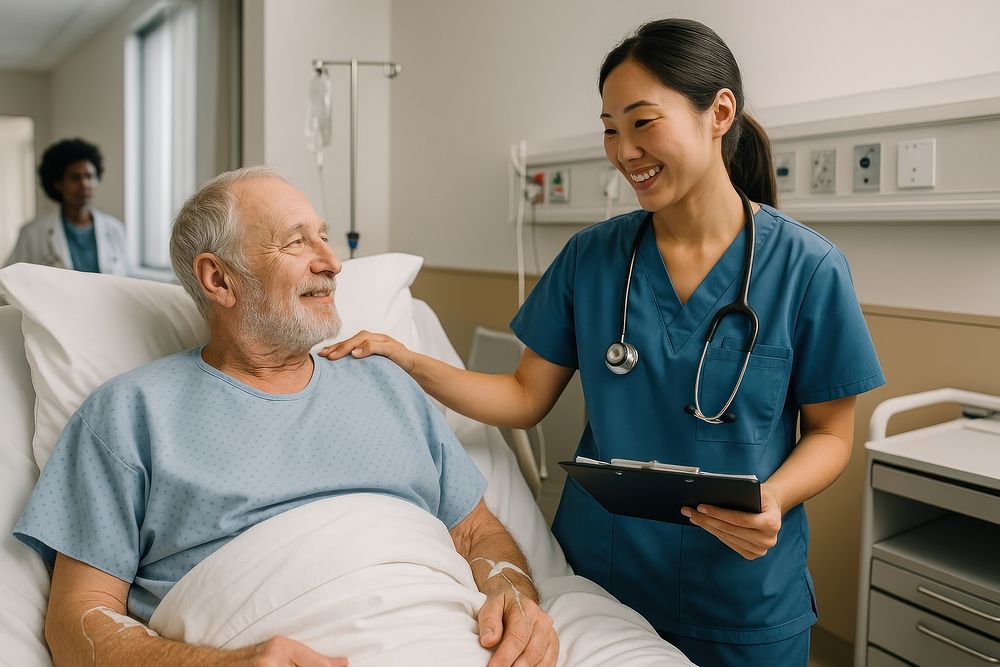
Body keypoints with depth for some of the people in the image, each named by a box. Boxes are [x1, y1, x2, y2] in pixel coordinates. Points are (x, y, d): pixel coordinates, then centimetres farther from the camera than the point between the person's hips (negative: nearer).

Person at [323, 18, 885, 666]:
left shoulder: (808, 269, -12)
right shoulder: (591, 257, -4)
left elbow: (830, 432, -3)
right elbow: (525, 398, -1)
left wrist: (774, 498, -23)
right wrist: (409, 362, -13)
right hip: (595, 574, 2)